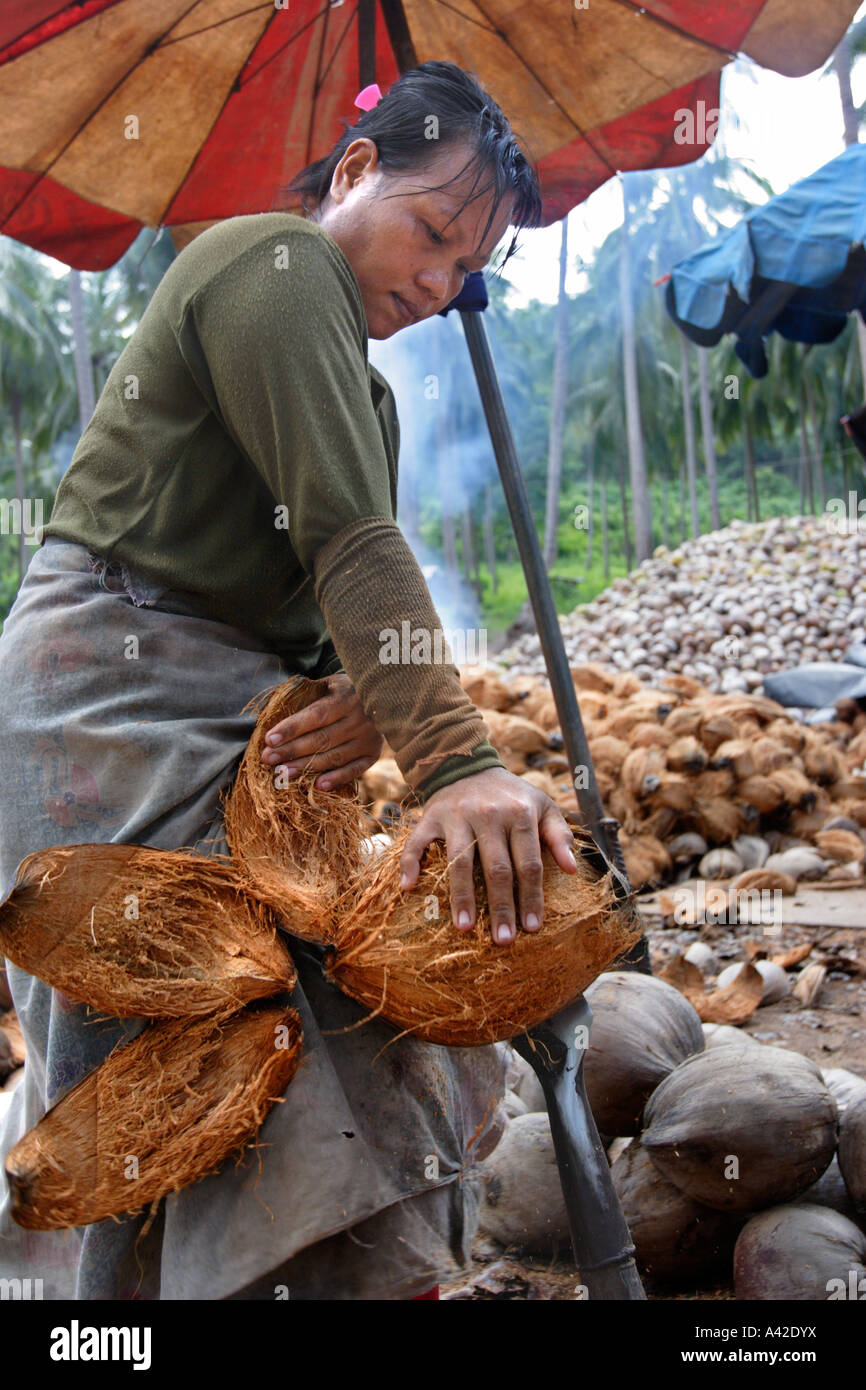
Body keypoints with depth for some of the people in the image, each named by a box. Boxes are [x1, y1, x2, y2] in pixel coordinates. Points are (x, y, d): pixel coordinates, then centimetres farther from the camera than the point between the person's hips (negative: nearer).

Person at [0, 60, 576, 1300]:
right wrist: (454, 760, -32)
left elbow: (348, 577, 9)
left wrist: (371, 699, -14)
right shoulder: (279, 262, -10)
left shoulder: (358, 377, 22)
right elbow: (350, 541, -24)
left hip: (221, 710, 10)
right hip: (115, 677, -10)